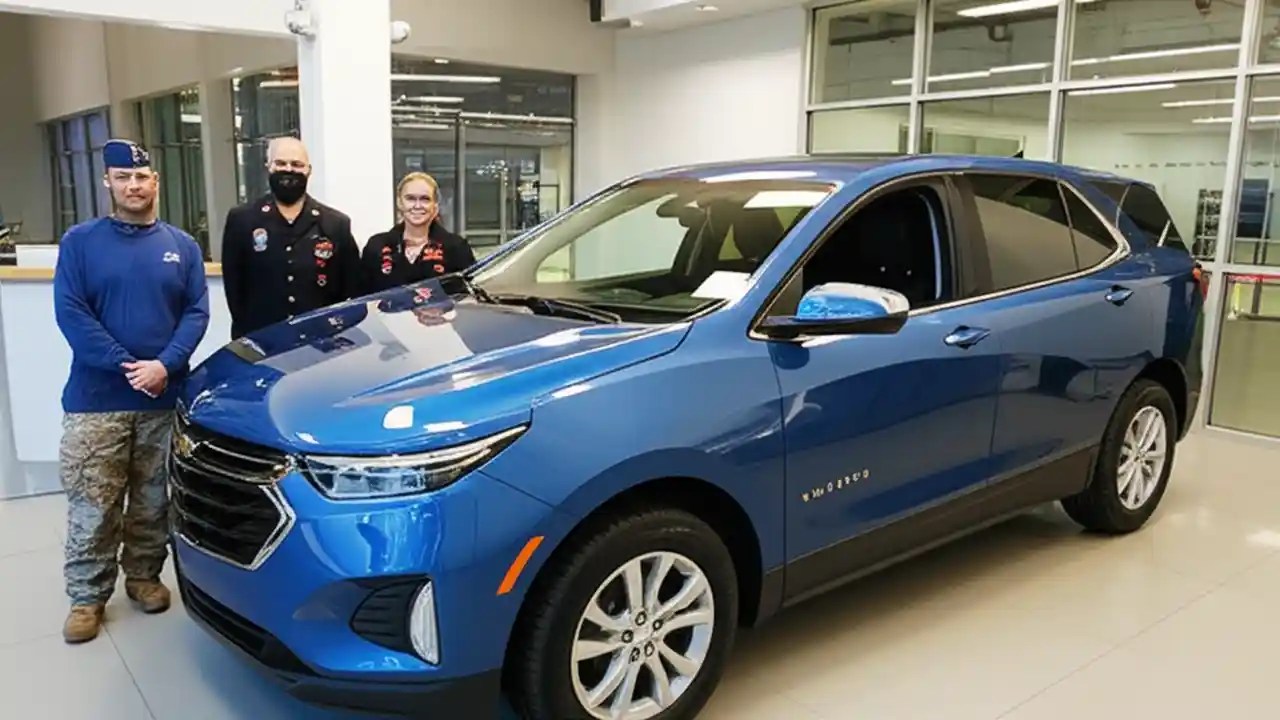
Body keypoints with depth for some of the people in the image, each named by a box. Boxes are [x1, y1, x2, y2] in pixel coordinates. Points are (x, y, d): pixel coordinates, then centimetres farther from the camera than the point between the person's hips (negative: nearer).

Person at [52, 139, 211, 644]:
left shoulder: (182, 246, 9)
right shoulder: (80, 241, 3)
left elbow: (196, 312, 2)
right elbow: (70, 313, -5)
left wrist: (165, 364, -14)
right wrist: (125, 366, -15)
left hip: (165, 398, 2)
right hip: (96, 399, -2)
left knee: (153, 501, 12)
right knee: (92, 507, 1)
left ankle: (144, 576, 28)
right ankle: (87, 597, 14)